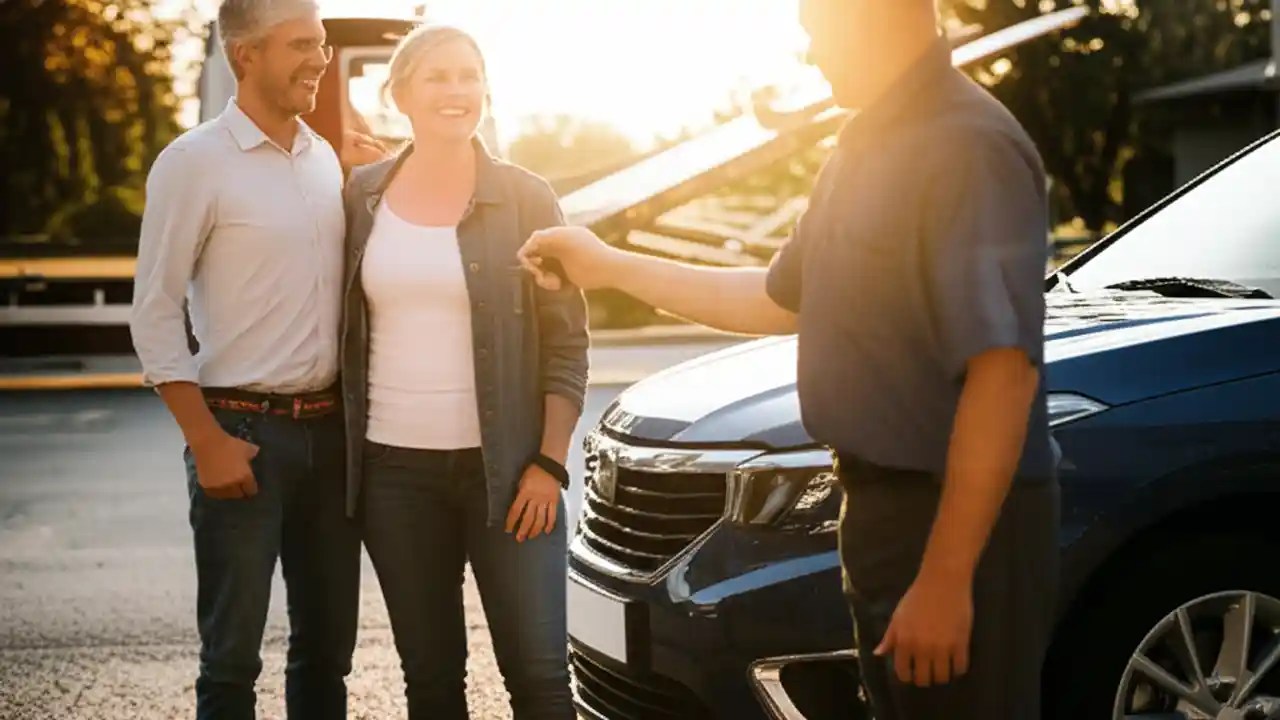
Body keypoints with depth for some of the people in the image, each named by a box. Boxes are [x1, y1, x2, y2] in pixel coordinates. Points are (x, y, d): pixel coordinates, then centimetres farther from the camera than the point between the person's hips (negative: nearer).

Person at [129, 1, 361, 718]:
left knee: (328, 643, 12)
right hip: (244, 430, -5)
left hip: (329, 430, 6)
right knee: (234, 652, 1)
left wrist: (354, 417, 8)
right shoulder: (195, 162, -8)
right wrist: (208, 443, -14)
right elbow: (155, 316, -9)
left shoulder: (324, 157, 10)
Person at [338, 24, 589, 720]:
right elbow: (344, 330, 11)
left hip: (505, 467, -2)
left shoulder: (524, 198, -2)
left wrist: (550, 462, -9)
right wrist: (340, 455, 6)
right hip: (393, 469, 3)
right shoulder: (363, 194, 6)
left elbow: (567, 341, -2)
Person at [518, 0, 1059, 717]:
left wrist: (946, 578, -28)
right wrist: (610, 265, 25)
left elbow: (1003, 370, -26)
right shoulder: (869, 148, 12)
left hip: (960, 522, -10)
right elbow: (780, 300, 25)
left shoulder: (966, 145, -19)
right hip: (885, 504, 10)